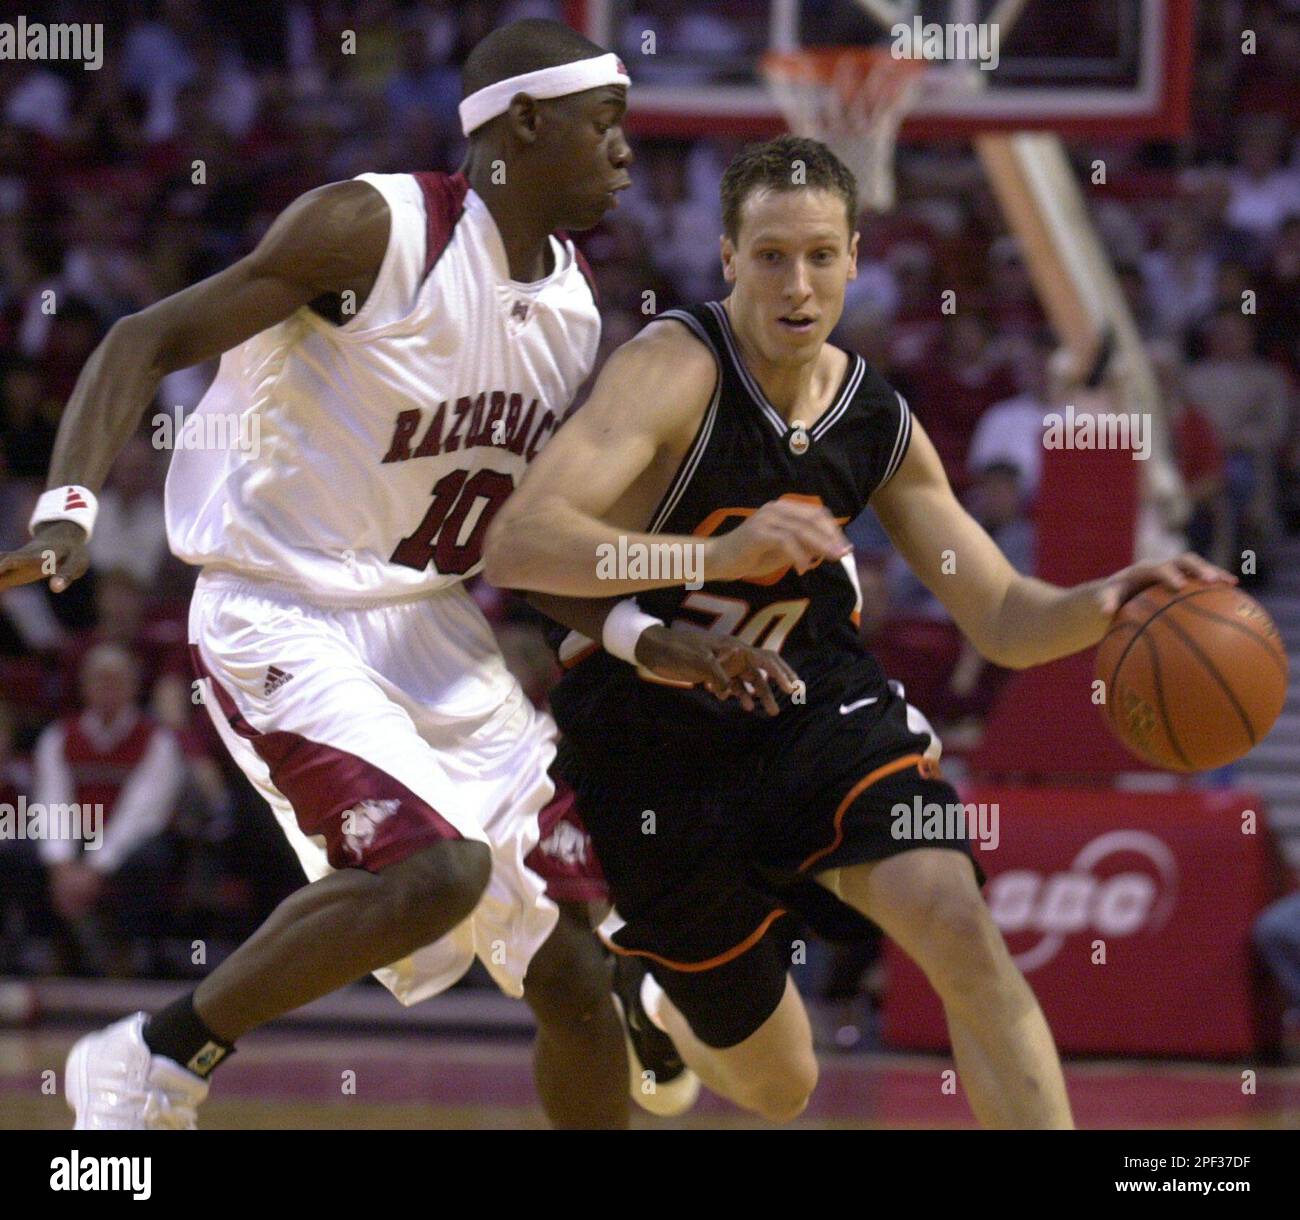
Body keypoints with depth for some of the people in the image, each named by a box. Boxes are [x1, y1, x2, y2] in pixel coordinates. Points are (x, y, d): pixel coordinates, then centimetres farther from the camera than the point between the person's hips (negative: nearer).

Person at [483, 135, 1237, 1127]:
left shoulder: (881, 424, -2)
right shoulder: (673, 371, -22)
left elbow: (1003, 620, 2)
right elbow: (515, 544, -35)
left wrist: (1100, 605, -21)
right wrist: (718, 554, -48)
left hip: (813, 710, 4)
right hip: (657, 745, -3)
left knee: (960, 926, -26)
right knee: (779, 1088, 9)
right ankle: (652, 1003, 46)